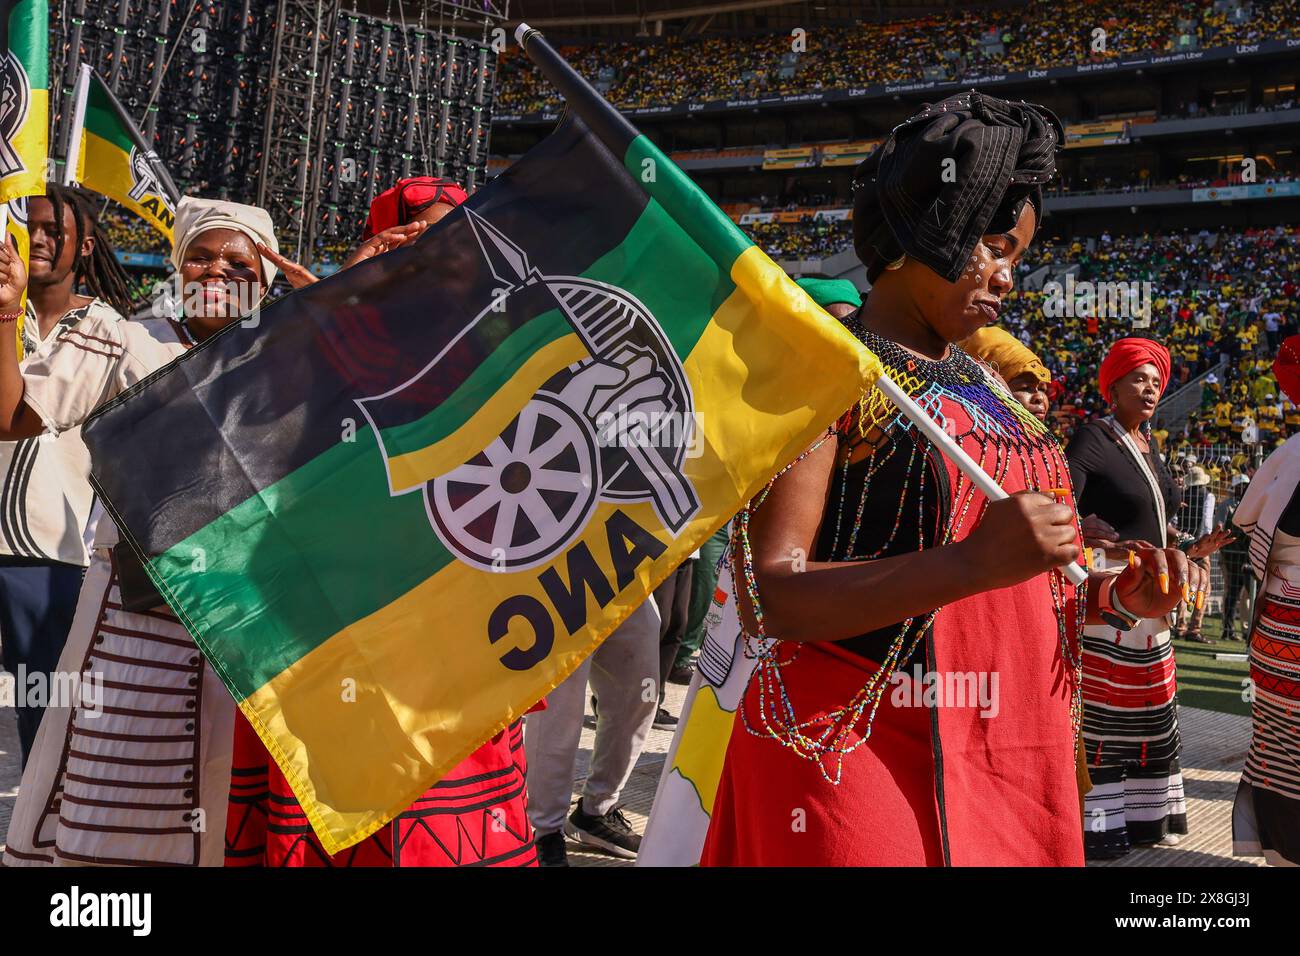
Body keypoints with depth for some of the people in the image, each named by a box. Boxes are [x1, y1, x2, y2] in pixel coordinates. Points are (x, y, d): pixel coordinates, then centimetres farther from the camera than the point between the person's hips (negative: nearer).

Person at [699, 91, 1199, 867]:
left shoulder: (986, 384, 12)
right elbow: (766, 598, -20)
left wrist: (1108, 591, 3)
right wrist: (972, 563, -28)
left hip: (1012, 759, 8)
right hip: (863, 761, -7)